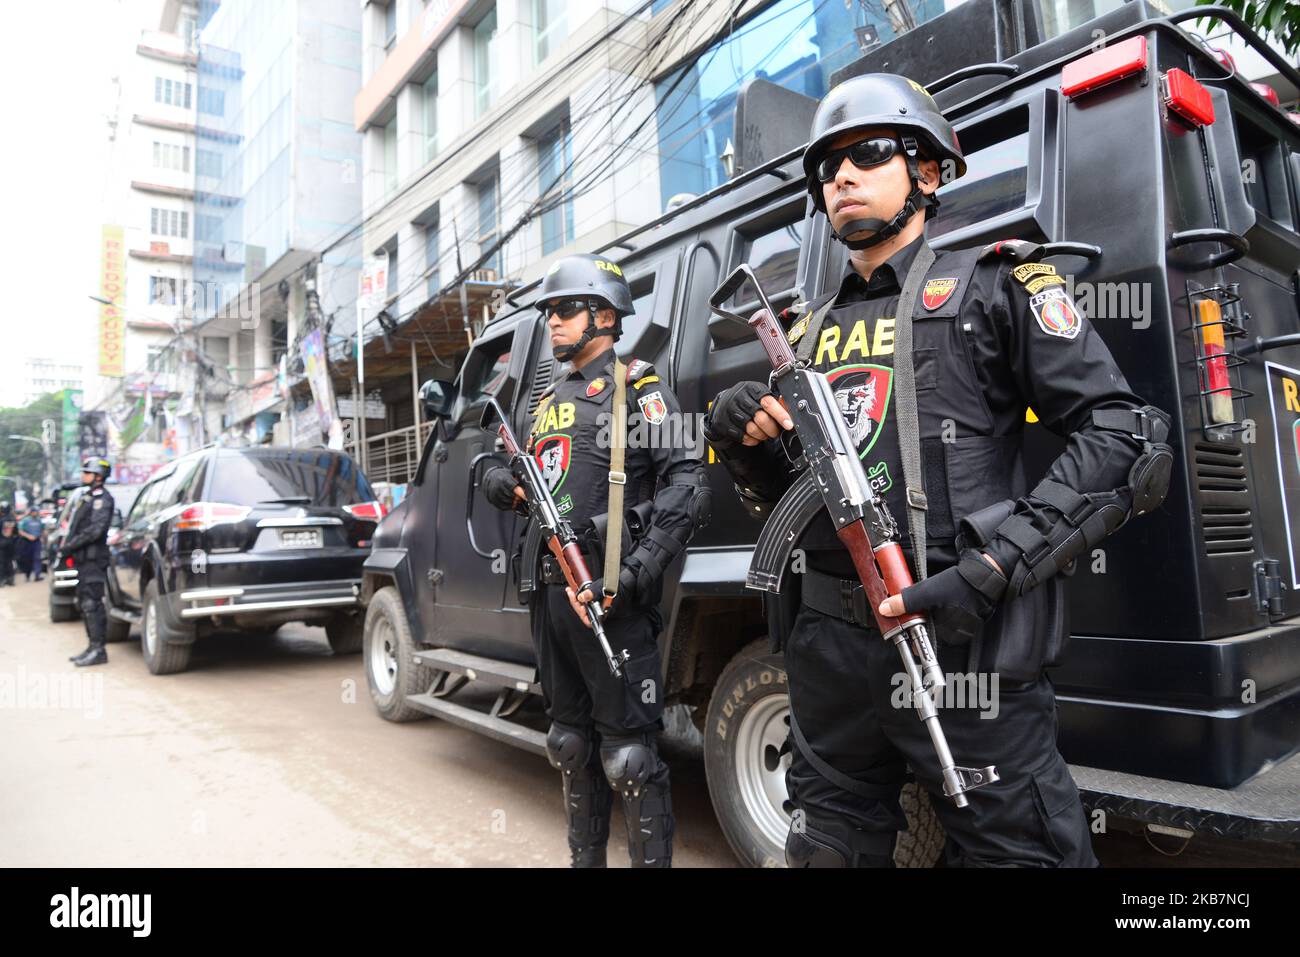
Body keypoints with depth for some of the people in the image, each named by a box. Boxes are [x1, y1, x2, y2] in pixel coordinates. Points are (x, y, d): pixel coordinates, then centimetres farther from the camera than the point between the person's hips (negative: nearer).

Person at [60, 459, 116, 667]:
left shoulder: (102, 499, -9)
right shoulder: (87, 497, 21)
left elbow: (95, 530, -21)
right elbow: (74, 528, 22)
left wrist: (68, 546, -17)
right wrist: (64, 548, 12)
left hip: (94, 560, -10)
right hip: (83, 559, 10)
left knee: (92, 604, -11)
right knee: (84, 604, 12)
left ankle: (98, 650, -10)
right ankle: (93, 647, 18)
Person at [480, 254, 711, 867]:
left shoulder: (637, 386, -3)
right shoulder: (549, 399, 20)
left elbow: (687, 483, -15)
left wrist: (636, 573, -24)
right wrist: (503, 486, 2)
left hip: (609, 592, -8)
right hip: (551, 587, 8)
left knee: (627, 752, -4)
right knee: (570, 742, 17)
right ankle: (585, 858, 32)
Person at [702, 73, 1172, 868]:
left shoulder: (993, 283, 2)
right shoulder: (810, 328, 17)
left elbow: (1126, 436, -8)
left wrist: (995, 568, -18)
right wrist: (744, 448, -2)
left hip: (966, 651, -5)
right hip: (830, 653, 6)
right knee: (829, 851, 18)